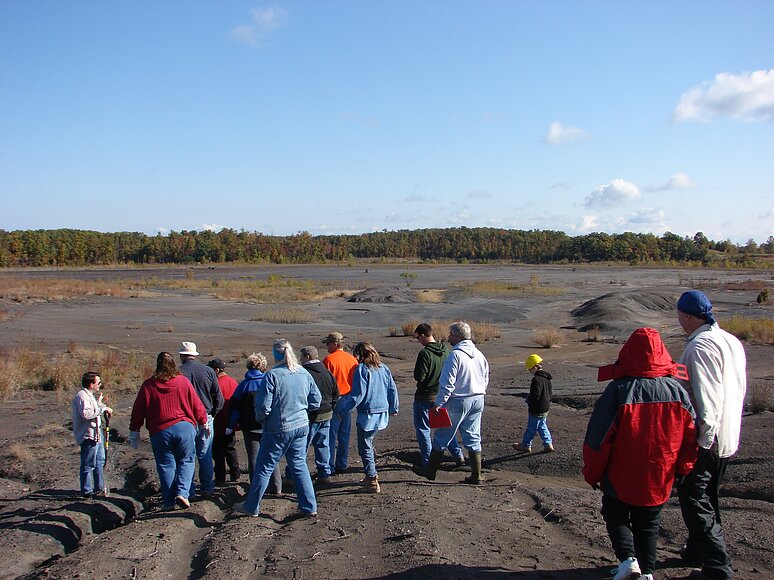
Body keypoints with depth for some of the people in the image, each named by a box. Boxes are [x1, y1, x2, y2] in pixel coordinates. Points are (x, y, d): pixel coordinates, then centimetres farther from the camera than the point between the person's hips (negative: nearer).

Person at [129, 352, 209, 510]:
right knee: (186, 461, 11)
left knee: (166, 465, 9)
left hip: (160, 431, 0)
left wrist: (134, 431, 16)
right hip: (185, 427, 0)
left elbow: (138, 410, 5)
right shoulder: (183, 381, 0)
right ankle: (182, 493, -5)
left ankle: (168, 501, 12)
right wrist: (204, 423, 18)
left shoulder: (148, 385, 0)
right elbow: (197, 405, 4)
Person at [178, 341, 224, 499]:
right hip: (206, 419, 2)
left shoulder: (178, 373, -9)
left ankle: (188, 491, 13)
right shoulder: (208, 371, 0)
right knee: (205, 456, 11)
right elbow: (219, 399, 2)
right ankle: (207, 489, 16)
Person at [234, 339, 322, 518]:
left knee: (264, 468, 9)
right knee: (299, 465, 16)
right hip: (301, 427, 5)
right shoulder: (304, 374, -1)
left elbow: (263, 406, -17)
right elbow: (316, 401, 6)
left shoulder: (272, 376, -18)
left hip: (278, 429, -5)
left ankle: (252, 507, 23)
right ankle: (309, 507, 18)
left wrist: (260, 418, 4)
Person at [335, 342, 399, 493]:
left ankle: (372, 481, 1)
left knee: (365, 448, 1)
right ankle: (371, 475, 24)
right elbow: (393, 389, 14)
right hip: (382, 413, 7)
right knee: (368, 443, 20)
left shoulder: (362, 369, -12)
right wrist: (393, 408, 27)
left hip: (367, 415, -7)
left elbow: (357, 394, -17)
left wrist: (342, 409, -9)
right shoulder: (383, 368, 8)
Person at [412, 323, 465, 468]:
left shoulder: (425, 353, -21)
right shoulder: (446, 351, -1)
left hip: (425, 397, -6)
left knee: (422, 428, 8)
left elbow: (418, 377, -20)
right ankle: (458, 455, 15)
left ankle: (427, 461, 11)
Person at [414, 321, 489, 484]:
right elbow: (486, 380, 15)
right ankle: (476, 475, 14)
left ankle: (430, 470, 18)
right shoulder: (479, 355, 6)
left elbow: (447, 384, -19)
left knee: (442, 437, 7)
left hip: (458, 402, -7)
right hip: (478, 401, 7)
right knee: (473, 439, 13)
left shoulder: (455, 355, -17)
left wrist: (439, 403, -14)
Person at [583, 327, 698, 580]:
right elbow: (690, 434, 3)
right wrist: (682, 468, 18)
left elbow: (598, 436, -15)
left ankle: (628, 558, -2)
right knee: (648, 524, 20)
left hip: (621, 476, -3)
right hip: (659, 478, 3)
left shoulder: (618, 390, -18)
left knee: (615, 515, 17)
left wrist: (592, 473, -1)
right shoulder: (677, 390, -6)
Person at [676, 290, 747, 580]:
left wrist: (700, 439, -19)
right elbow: (739, 390, 15)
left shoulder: (699, 346, -22)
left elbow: (705, 401, -26)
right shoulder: (733, 341, 8)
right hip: (728, 438, 9)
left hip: (705, 439, -9)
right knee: (708, 497, 22)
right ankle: (698, 550, 36)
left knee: (694, 501, 1)